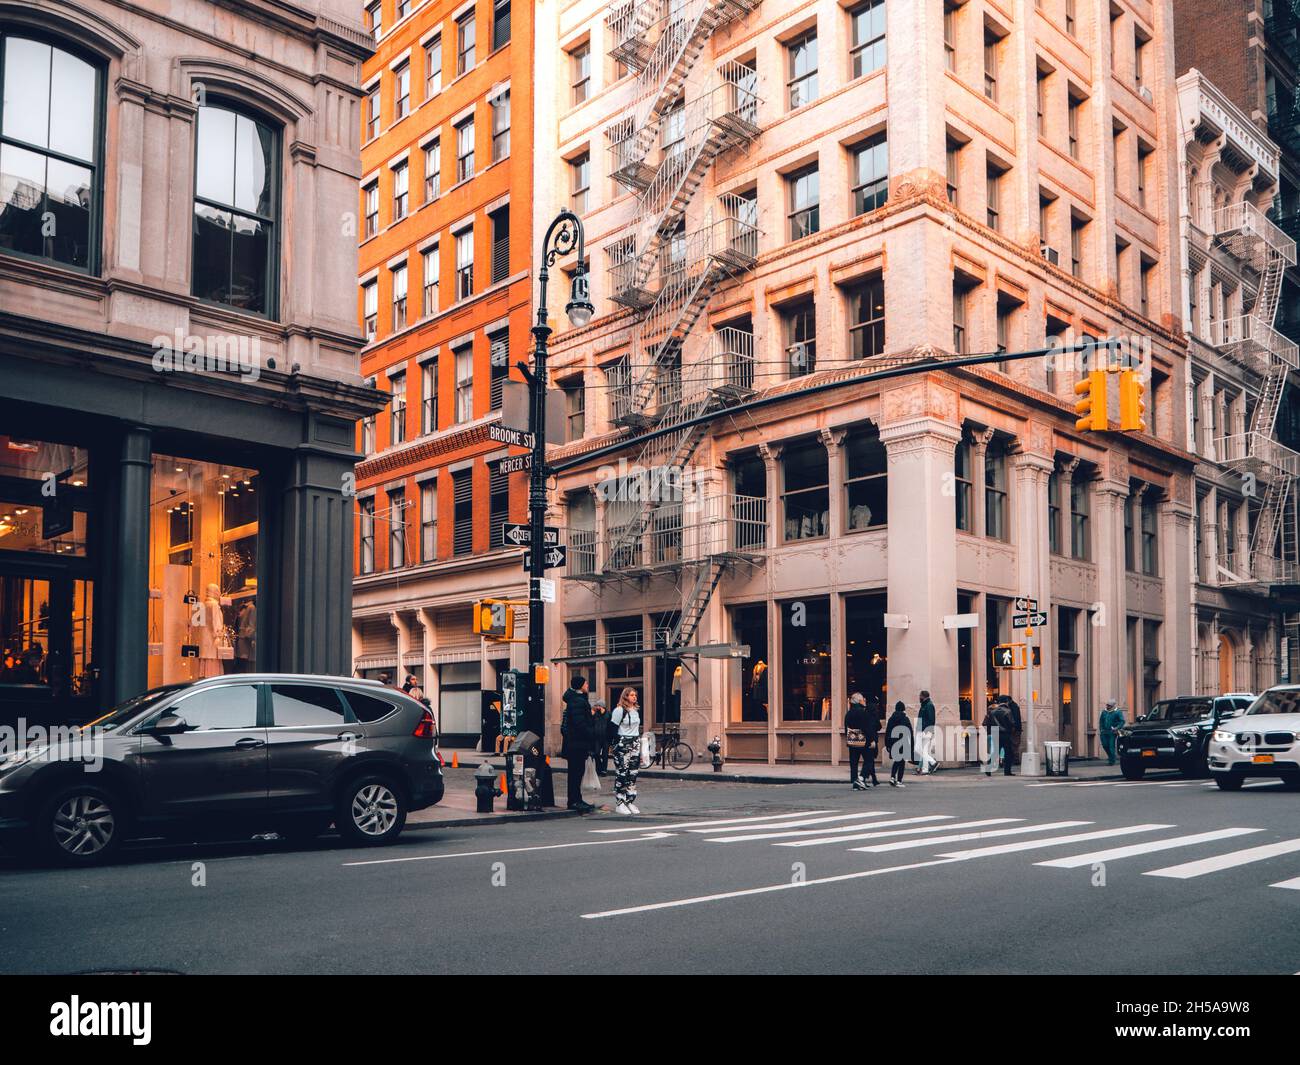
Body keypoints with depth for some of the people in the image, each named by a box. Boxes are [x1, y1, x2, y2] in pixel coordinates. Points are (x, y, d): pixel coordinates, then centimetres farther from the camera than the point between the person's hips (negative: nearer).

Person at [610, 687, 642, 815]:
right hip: (622, 744, -7)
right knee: (621, 774, -6)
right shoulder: (619, 710, -8)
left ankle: (630, 801, 12)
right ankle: (620, 803, -2)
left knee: (633, 774, 6)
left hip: (635, 744, 7)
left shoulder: (636, 711, 15)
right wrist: (615, 744, -13)